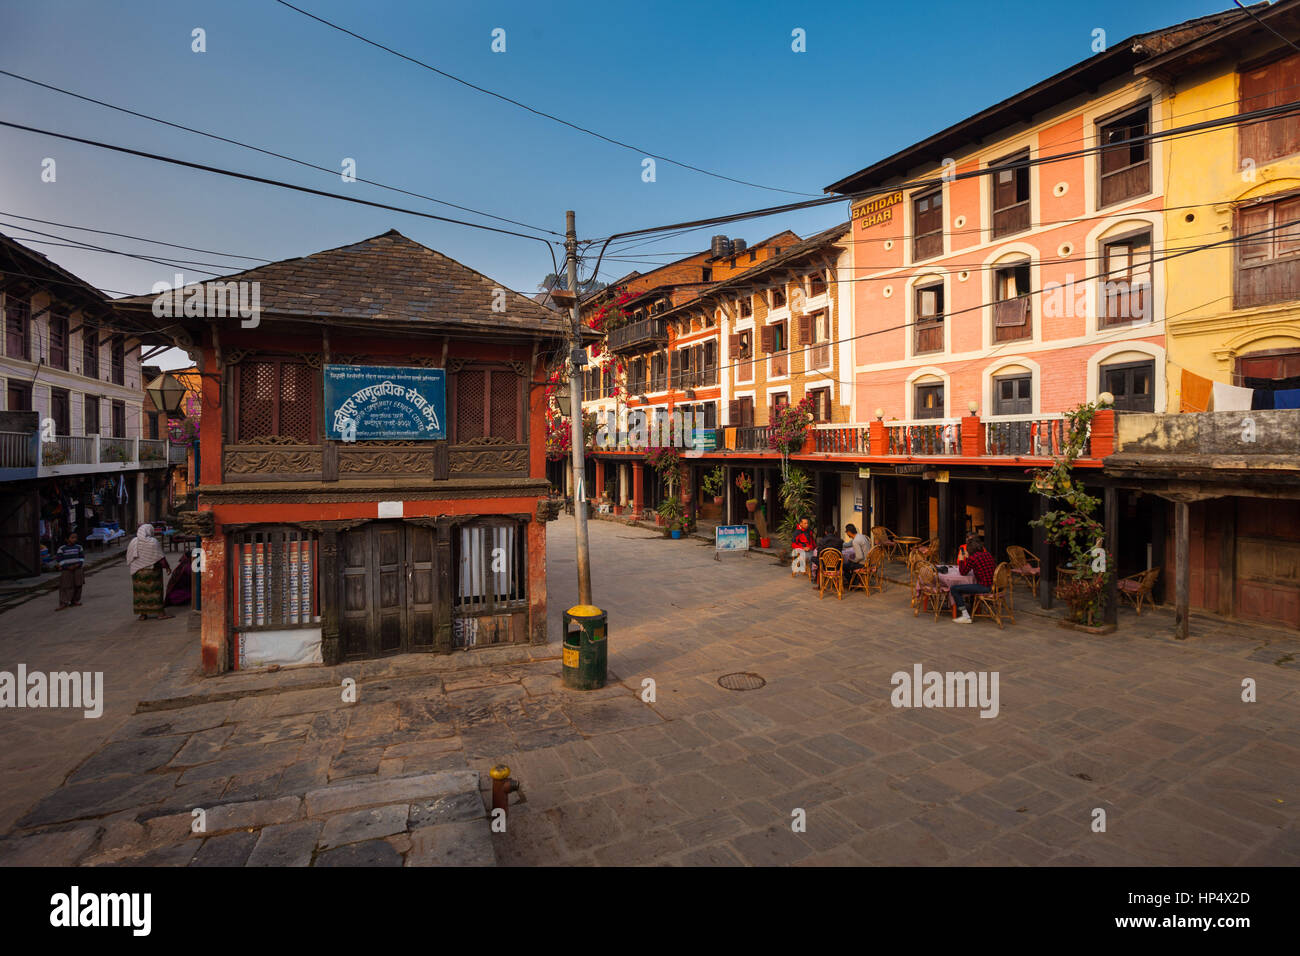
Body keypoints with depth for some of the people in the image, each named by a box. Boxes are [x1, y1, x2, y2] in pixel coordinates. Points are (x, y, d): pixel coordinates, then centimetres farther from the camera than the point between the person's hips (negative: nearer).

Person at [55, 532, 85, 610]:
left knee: (77, 585, 6)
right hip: (66, 570, -3)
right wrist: (67, 567, -15)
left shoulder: (79, 547, 5)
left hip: (78, 569, 3)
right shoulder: (62, 548, -3)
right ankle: (64, 602, -5)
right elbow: (59, 559, -5)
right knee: (66, 586, -6)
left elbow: (82, 557, 7)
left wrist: (79, 564, -11)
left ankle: (75, 600, 17)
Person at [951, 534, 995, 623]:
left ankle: (966, 616, -8)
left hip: (983, 587, -9)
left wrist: (961, 559, 11)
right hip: (992, 586, 9)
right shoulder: (988, 555, 9)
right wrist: (967, 558, 24)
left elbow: (963, 572, -2)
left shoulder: (972, 557, -14)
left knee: (954, 589, -6)